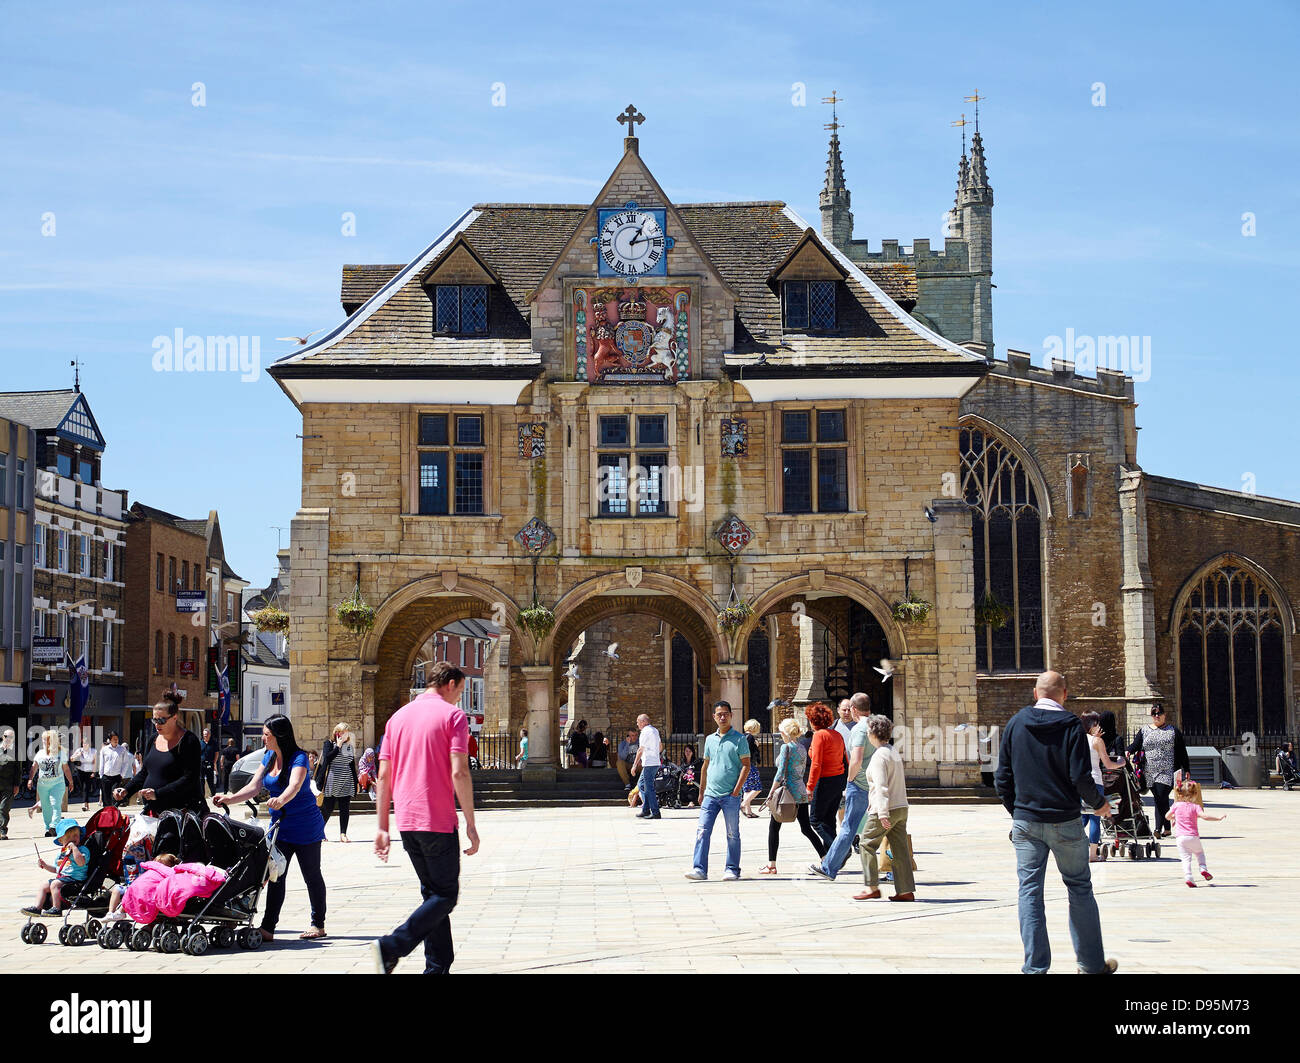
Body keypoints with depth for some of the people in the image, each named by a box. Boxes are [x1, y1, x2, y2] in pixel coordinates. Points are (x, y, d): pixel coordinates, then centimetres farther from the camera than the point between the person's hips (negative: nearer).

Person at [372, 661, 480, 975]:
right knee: (445, 896, 0)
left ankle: (438, 967, 12)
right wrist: (471, 825, -10)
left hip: (407, 821, 7)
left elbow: (384, 776, 11)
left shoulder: (399, 717, 13)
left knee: (432, 893, 16)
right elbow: (459, 773, -14)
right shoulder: (453, 714, -5)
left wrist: (382, 827, 14)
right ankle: (391, 946, -17)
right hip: (439, 821, -7)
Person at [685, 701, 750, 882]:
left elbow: (746, 765, -4)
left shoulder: (739, 739, 0)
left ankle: (732, 869, 12)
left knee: (732, 834, 3)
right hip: (711, 794, 4)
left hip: (730, 796, -4)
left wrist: (737, 789, -12)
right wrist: (701, 791, 18)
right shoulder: (710, 739, 14)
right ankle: (700, 869, -7)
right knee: (702, 831, -6)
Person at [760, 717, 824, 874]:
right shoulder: (802, 748, 12)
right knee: (806, 828, 9)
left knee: (774, 827, 4)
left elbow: (781, 772, -16)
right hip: (801, 792, 7)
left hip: (787, 790, -7)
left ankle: (771, 865, 4)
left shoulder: (786, 747, -10)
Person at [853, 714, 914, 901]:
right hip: (901, 808, 8)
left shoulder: (879, 756, -14)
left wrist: (883, 814, -23)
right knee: (900, 849, 7)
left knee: (867, 844, 4)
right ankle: (906, 890, 5)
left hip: (885, 809, -8)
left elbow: (881, 787, -20)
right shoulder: (894, 752, 13)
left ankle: (872, 887, 4)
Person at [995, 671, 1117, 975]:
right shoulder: (1070, 725, -8)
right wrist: (1097, 804, 6)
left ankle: (1035, 967, 1)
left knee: (1029, 891, 4)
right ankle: (1092, 964, 16)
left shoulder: (1016, 723, 3)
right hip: (1065, 823, -2)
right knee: (1080, 888, 10)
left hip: (1026, 821, 2)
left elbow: (1003, 777, 6)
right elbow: (1080, 776, -13)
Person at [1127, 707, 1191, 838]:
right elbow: (1135, 745, 5)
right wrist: (1128, 752, -17)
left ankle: (1158, 829, -17)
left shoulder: (1173, 731, 8)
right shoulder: (1144, 731, 14)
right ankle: (1167, 829, 14)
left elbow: (1182, 752, 9)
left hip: (1168, 772, -3)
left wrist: (1187, 770, 7)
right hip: (1150, 773, 3)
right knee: (1159, 800, 5)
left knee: (1161, 798, -16)